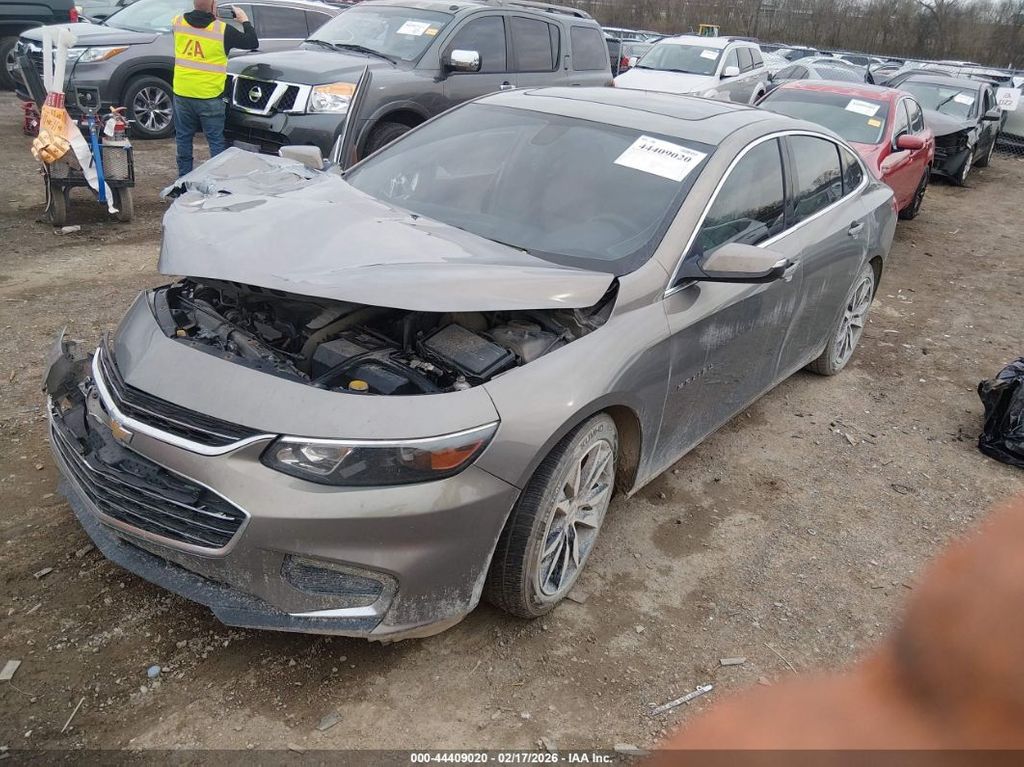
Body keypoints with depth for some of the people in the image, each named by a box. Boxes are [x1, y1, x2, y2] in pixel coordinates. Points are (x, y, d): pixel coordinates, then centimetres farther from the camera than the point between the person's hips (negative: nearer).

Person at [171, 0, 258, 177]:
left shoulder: (177, 23, 0)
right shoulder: (223, 30, -12)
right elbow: (252, 43, -1)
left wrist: (210, 16, 21)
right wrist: (244, 20, 13)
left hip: (182, 94, 4)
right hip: (210, 96, -3)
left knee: (183, 137, 15)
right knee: (216, 141, 5)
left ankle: (184, 177, 20)